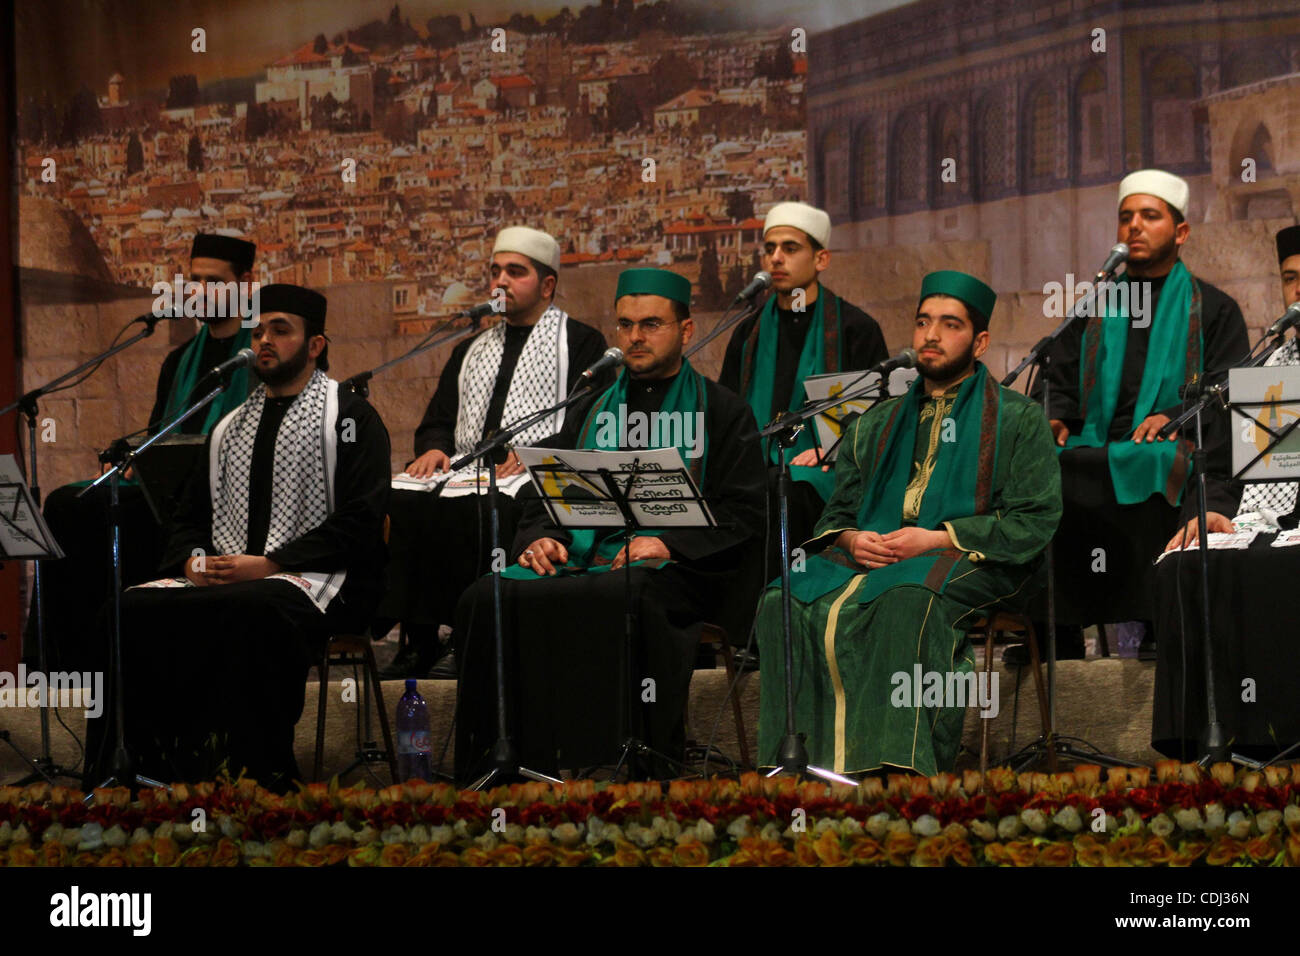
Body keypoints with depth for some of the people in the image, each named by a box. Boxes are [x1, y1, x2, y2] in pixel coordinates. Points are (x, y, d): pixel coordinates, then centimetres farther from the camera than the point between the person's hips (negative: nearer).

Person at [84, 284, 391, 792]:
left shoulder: (350, 419, 3)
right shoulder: (230, 424, 24)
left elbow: (358, 522, -8)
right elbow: (190, 515, 25)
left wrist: (267, 564, -15)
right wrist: (194, 559, 0)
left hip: (313, 579, -6)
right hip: (219, 577, 6)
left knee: (253, 609, -41)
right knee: (132, 610, -21)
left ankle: (260, 779, -35)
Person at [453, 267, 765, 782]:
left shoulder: (722, 412, 12)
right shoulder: (594, 409, 26)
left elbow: (742, 513, 2)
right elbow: (544, 492, 21)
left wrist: (667, 543, -14)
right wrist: (542, 537, -2)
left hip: (671, 567, -4)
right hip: (582, 557, 4)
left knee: (617, 598, -41)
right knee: (487, 599, -26)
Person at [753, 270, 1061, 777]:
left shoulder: (1017, 419, 11)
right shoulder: (876, 425, 26)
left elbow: (1034, 521, -1)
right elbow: (836, 512, 22)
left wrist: (937, 539, -12)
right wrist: (850, 539, -4)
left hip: (972, 563, -4)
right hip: (870, 557, 4)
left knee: (908, 598, -41)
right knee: (784, 602, -27)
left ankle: (898, 768, -44)